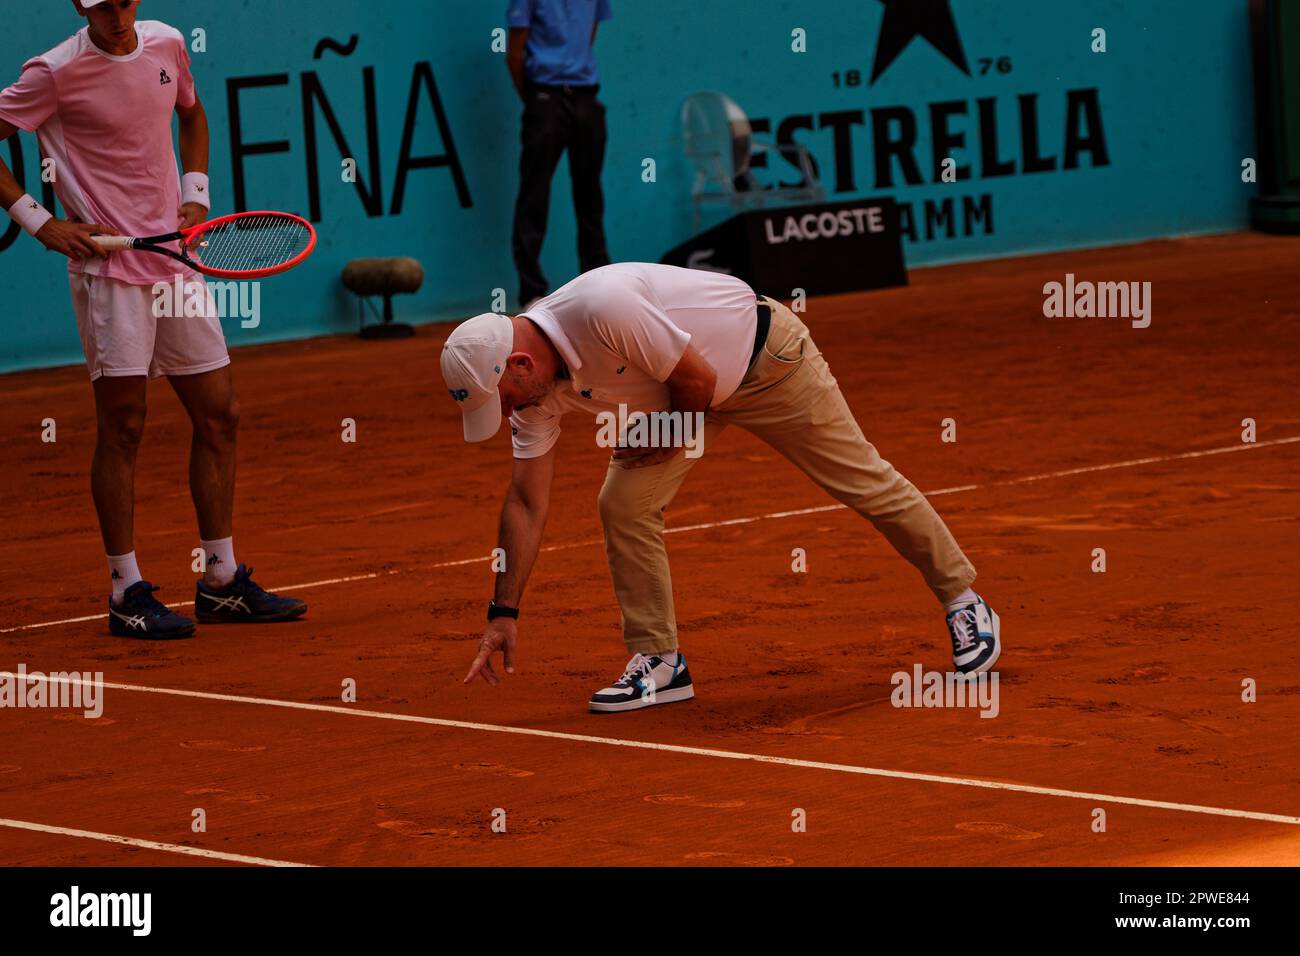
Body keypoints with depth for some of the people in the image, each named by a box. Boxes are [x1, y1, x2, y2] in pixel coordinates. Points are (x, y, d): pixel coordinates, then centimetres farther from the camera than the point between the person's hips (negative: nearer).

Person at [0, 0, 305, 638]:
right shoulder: (55, 73, -12)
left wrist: (196, 193, 11)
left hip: (176, 259, 6)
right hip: (106, 266, -6)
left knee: (219, 416, 7)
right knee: (123, 425, -5)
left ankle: (222, 583, 17)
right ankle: (126, 594, 2)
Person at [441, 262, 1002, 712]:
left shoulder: (604, 309, -40)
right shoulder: (535, 386, -15)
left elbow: (697, 379, -30)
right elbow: (526, 501, -9)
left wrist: (675, 436, -12)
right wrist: (504, 612, -10)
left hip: (762, 358, -6)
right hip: (676, 391, 6)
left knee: (862, 481, 2)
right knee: (623, 505, -9)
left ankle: (962, 601, 19)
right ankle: (658, 662, 1)